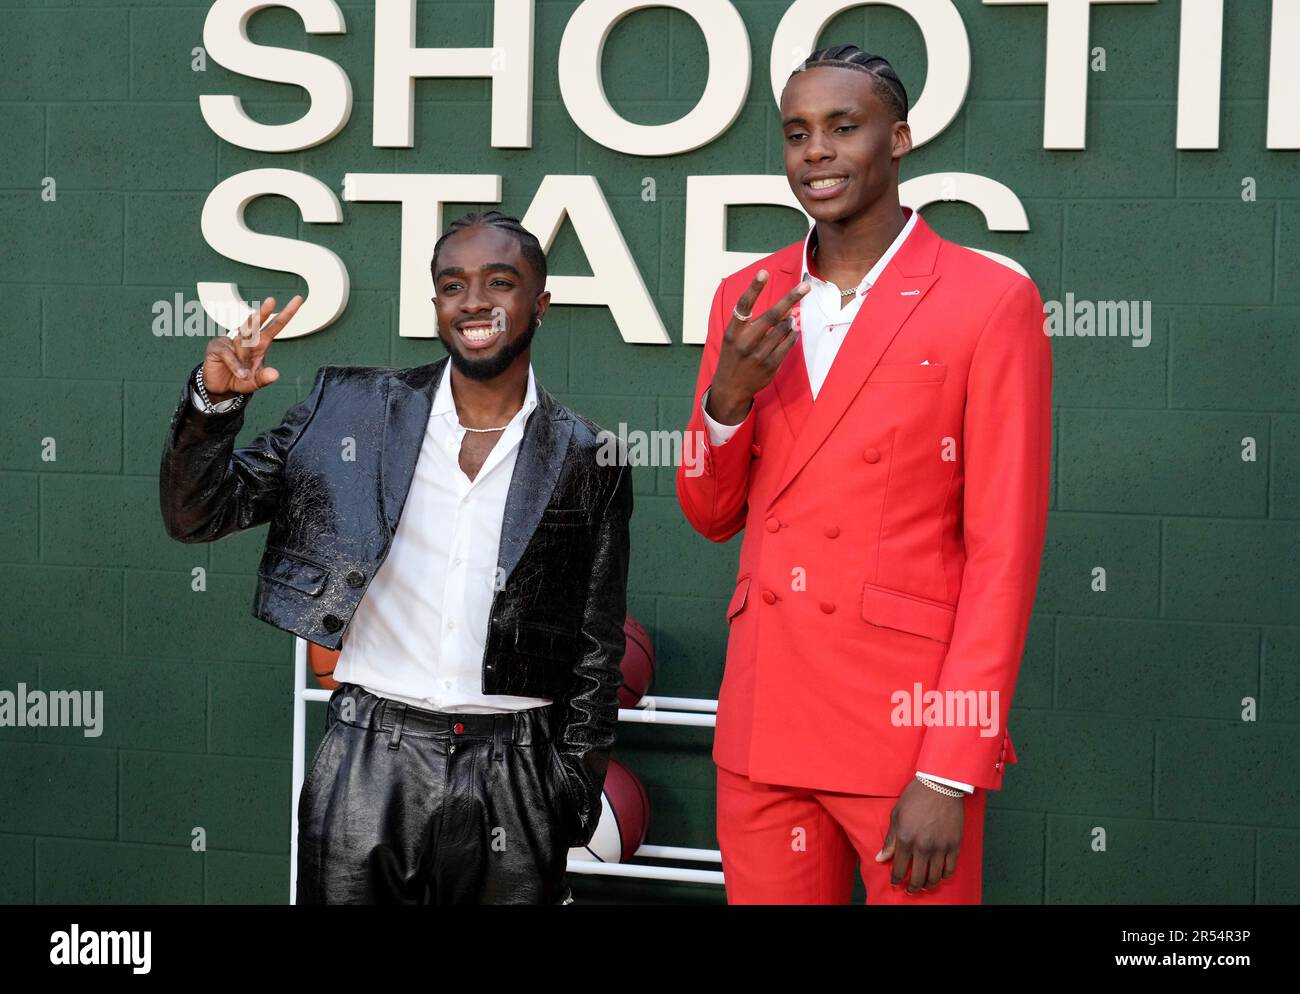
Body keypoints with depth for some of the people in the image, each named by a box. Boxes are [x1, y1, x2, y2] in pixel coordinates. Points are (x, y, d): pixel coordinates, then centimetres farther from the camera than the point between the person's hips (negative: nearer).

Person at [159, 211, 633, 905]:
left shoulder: (587, 459, 2)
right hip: (368, 761, 0)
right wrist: (215, 399, -12)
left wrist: (577, 785, 2)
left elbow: (596, 648, 7)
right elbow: (196, 515, 3)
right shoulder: (352, 409, 3)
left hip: (512, 770, 0)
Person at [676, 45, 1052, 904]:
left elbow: (1005, 550, -9)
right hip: (764, 722, 5)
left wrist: (951, 775, -13)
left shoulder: (991, 301, -7)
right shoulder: (747, 301, 8)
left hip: (911, 724, -4)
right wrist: (728, 393, -8)